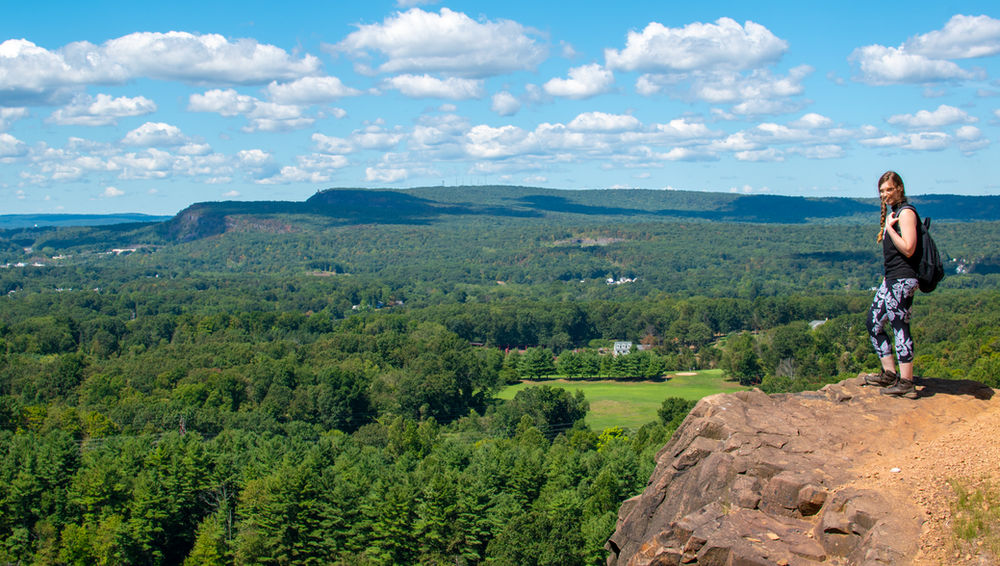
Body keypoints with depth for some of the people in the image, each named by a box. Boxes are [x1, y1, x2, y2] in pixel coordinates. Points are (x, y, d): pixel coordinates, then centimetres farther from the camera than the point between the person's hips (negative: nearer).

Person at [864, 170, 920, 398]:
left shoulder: (906, 212, -11)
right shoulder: (892, 212, 18)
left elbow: (908, 248, -21)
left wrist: (889, 227, -15)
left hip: (903, 279, -10)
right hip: (892, 279, 10)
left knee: (899, 326, -9)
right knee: (874, 323, 13)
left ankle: (906, 383, -6)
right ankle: (889, 373, 20)